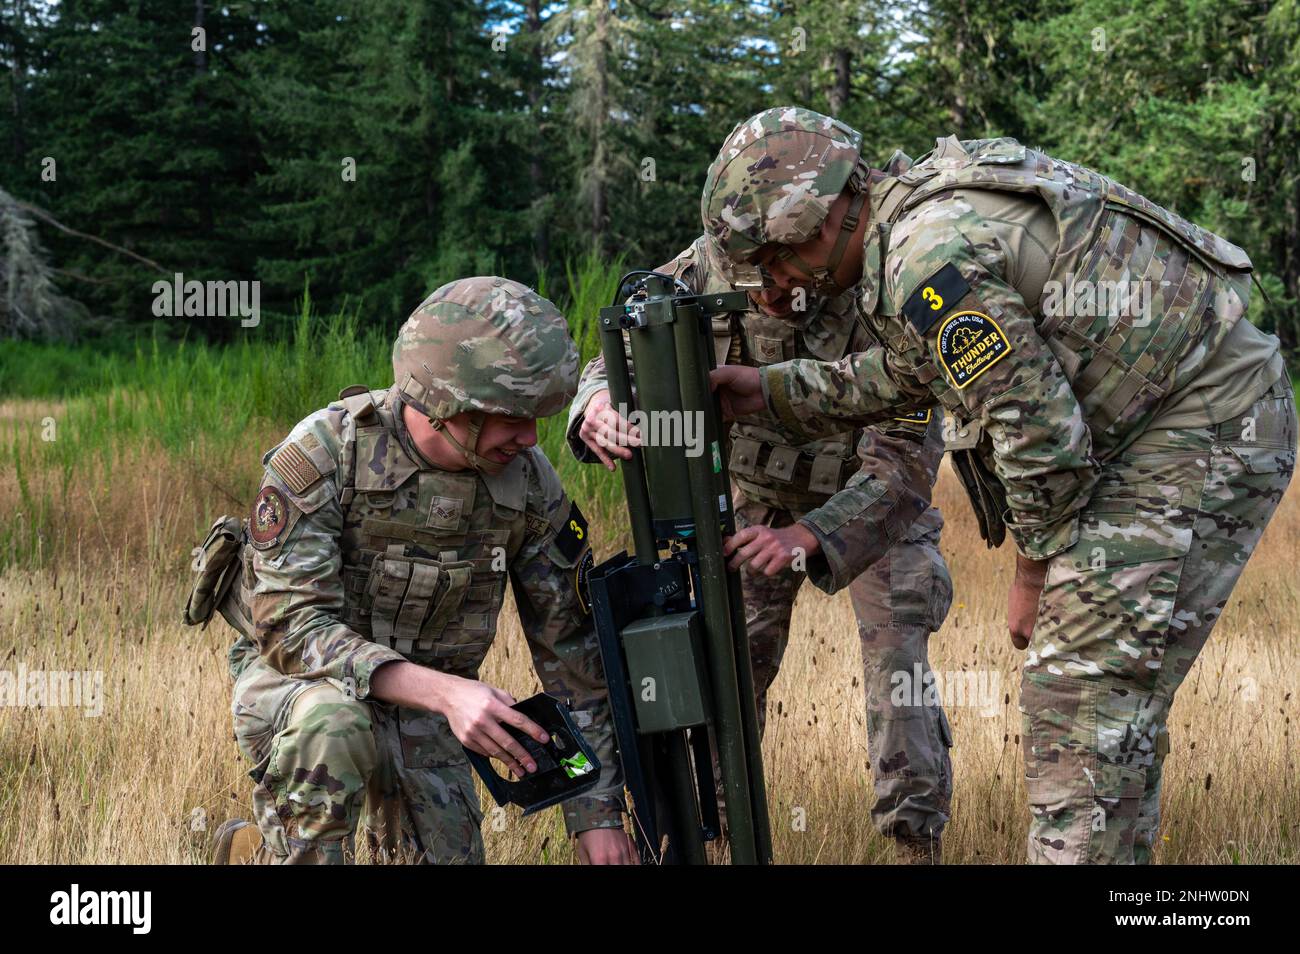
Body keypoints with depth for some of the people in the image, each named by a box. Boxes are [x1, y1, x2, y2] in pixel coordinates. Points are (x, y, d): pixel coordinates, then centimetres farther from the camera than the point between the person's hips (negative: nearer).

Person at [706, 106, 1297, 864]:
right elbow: (903, 377, 26)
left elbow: (1038, 426, -21)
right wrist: (772, 390, 21)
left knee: (1085, 692, -11)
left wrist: (1037, 569, -7)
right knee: (1117, 696, 15)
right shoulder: (921, 211, 11)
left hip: (1203, 432, -11)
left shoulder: (931, 258, -22)